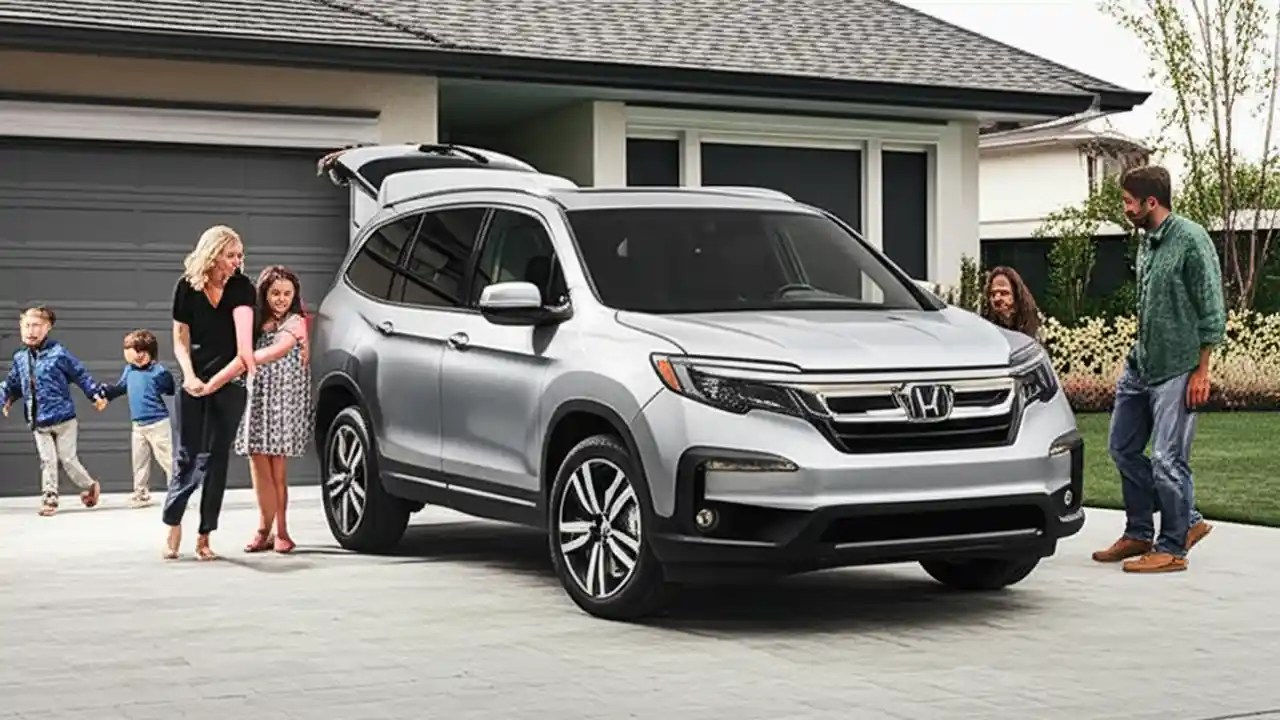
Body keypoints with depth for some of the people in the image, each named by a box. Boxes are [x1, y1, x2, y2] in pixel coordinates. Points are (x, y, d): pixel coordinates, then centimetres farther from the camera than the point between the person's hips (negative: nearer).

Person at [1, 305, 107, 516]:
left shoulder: (58, 353, -10)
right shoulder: (20, 358, 5)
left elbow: (81, 375, -4)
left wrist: (96, 394, -6)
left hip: (63, 418, -4)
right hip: (38, 421, 4)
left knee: (68, 458, 2)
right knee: (47, 461, 4)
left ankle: (90, 486, 24)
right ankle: (49, 498, 9)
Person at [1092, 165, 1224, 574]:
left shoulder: (1191, 241, -13)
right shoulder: (1146, 241, 11)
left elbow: (1212, 311, -13)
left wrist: (1202, 371, -15)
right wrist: (1139, 355, 18)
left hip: (1175, 370, -9)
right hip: (1139, 366, 9)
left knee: (1167, 460, -6)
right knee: (1123, 449, 12)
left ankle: (1172, 548, 6)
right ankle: (1139, 534, 24)